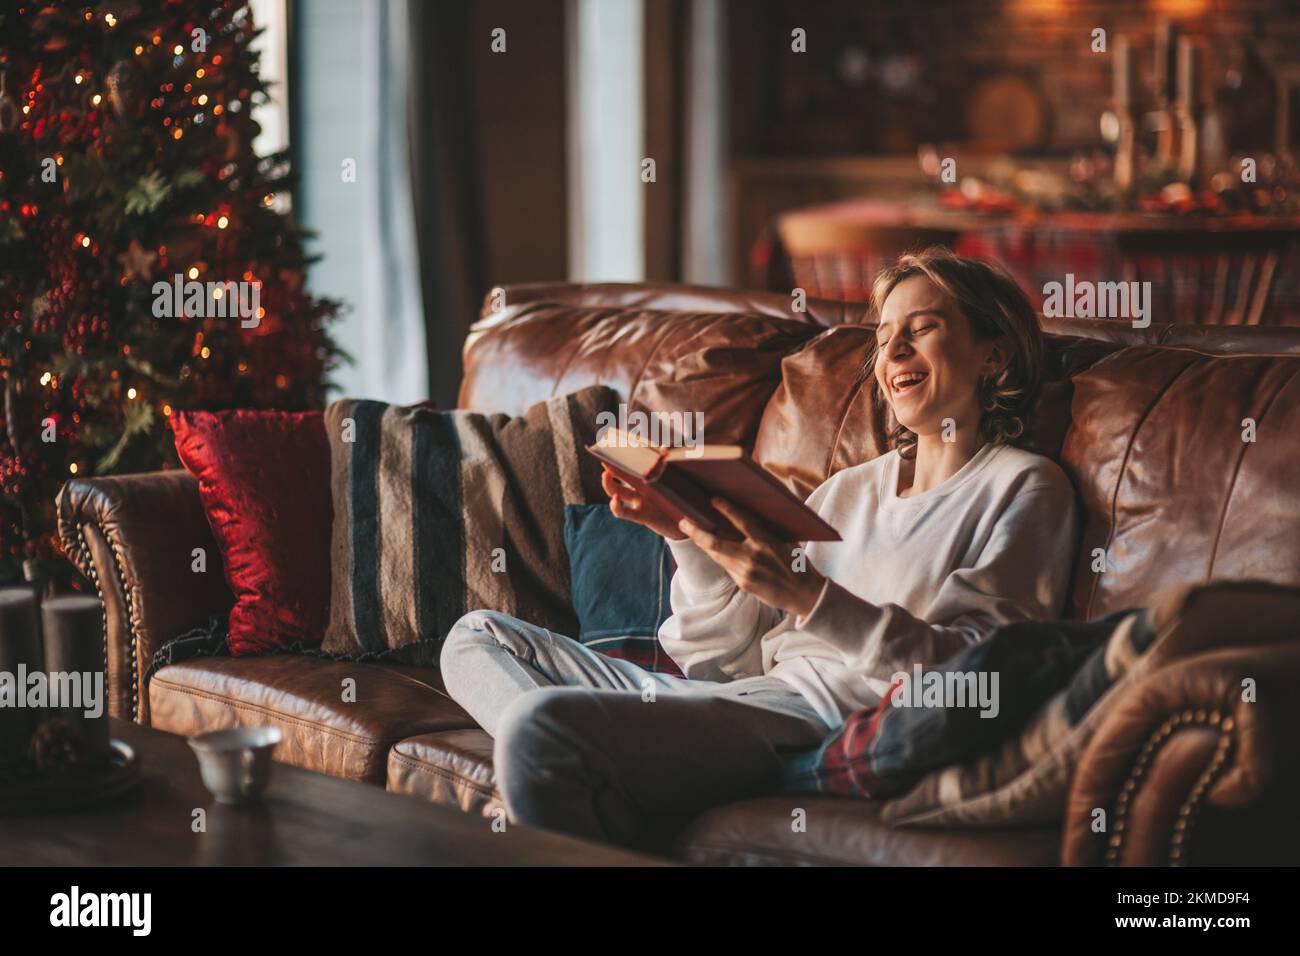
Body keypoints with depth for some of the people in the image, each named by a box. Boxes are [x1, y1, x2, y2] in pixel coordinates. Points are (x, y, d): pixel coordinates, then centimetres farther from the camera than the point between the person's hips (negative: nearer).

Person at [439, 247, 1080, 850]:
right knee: (477, 639, 5)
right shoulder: (847, 490, 26)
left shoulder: (1024, 487, 6)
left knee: (539, 723, -29)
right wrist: (692, 541, 1)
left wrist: (807, 596, -21)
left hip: (835, 718, -9)